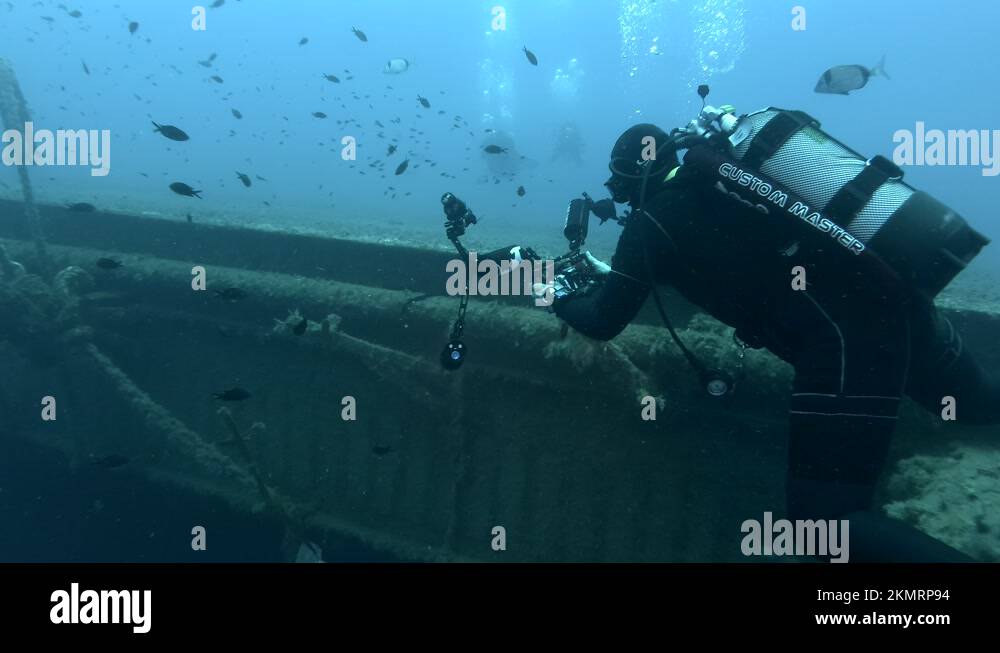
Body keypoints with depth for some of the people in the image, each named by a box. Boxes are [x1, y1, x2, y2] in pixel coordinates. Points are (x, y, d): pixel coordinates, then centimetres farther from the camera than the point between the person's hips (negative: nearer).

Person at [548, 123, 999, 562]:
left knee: (822, 518, -2)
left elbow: (603, 322, 7)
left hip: (845, 335, -8)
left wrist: (559, 297, 27)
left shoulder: (653, 220, -1)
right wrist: (618, 275, 42)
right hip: (898, 298, 8)